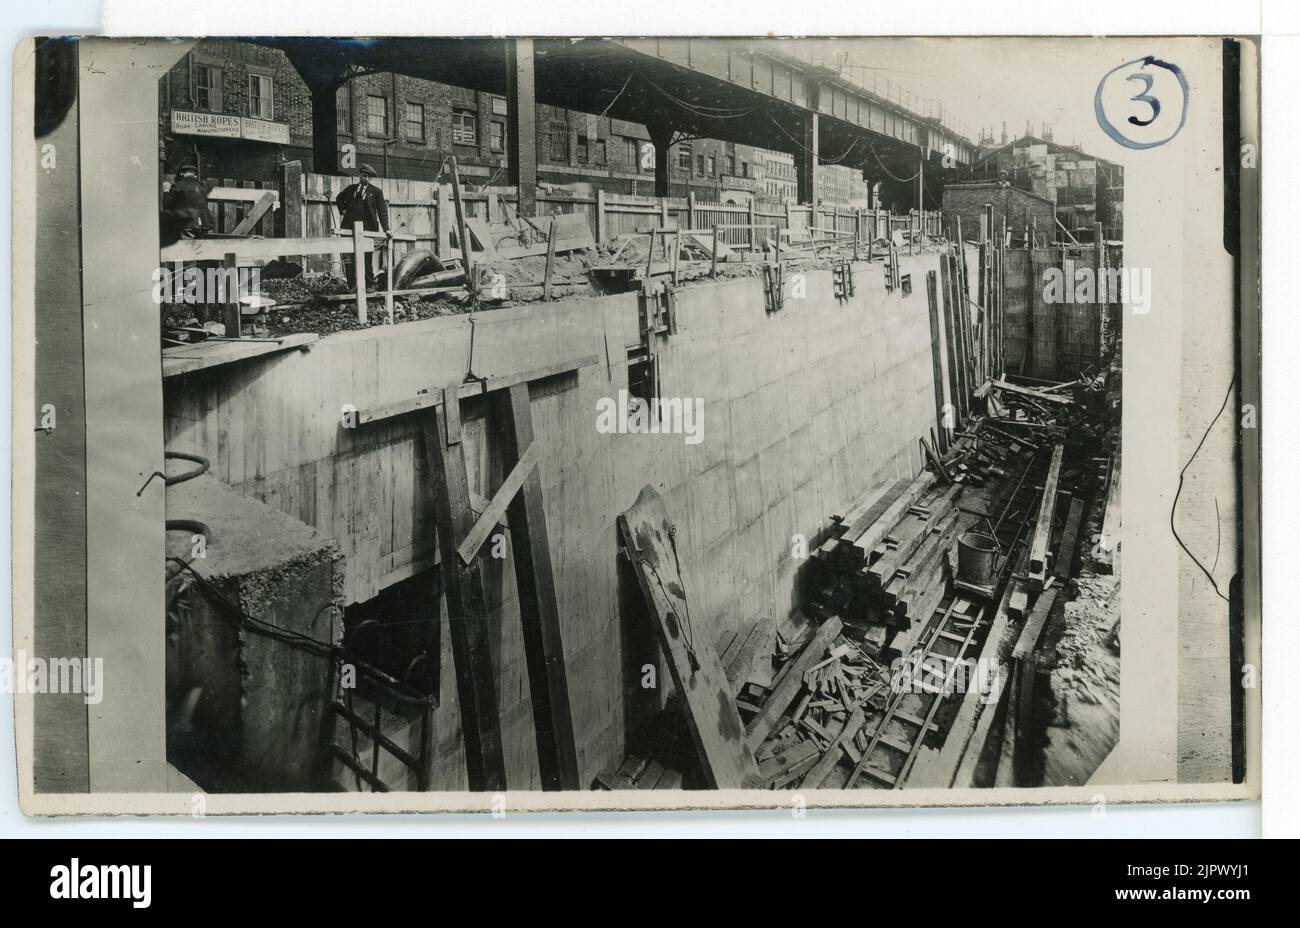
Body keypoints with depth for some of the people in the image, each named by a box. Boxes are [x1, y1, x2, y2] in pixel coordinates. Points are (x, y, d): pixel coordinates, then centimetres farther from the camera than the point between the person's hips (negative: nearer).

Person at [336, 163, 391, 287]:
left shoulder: (376, 192, 5)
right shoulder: (350, 189, 12)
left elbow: (382, 211, 1)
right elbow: (339, 199, 31)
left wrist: (386, 229, -8)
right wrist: (343, 211, 13)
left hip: (368, 228, -2)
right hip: (350, 227, 2)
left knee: (367, 259, 3)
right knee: (347, 256, -4)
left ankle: (370, 285, 13)